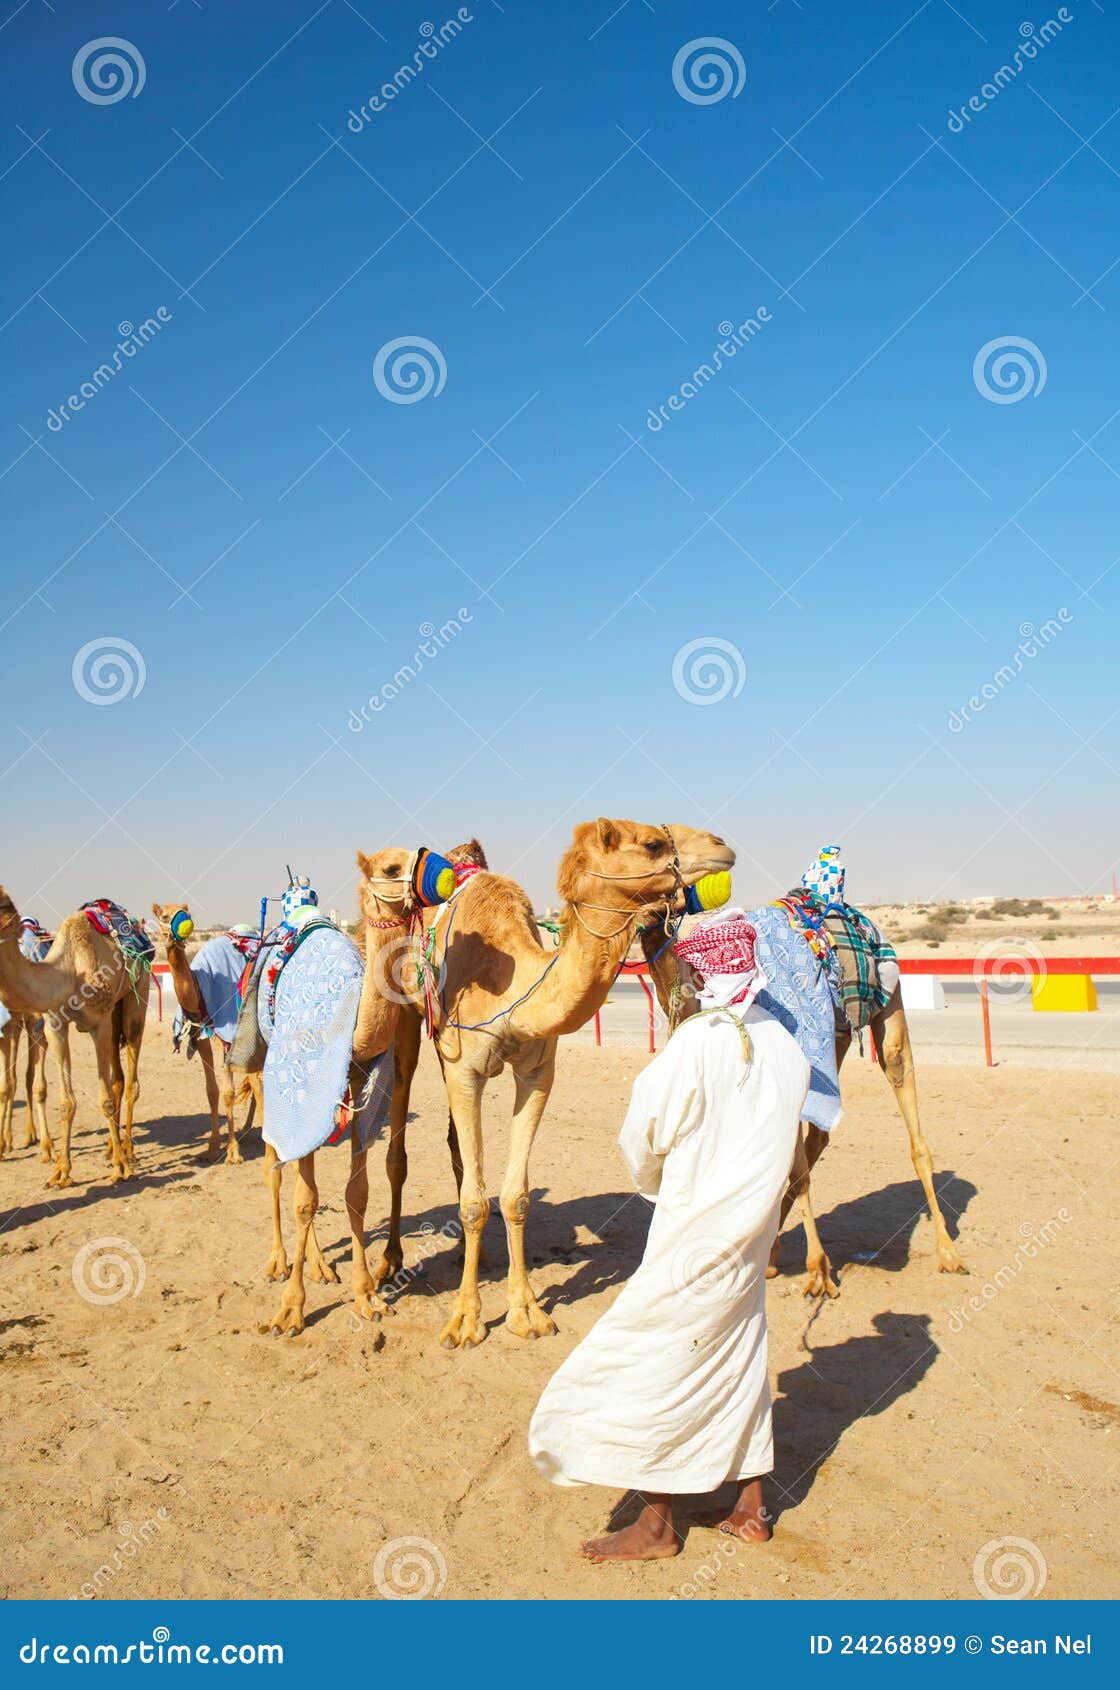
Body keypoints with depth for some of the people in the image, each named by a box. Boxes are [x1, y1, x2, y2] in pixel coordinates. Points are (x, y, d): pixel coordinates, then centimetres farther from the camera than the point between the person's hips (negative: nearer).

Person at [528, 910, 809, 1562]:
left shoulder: (699, 1040, -21)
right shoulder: (785, 1044, -1)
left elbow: (644, 1135, -12)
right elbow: (777, 1138, 10)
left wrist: (654, 1182, 10)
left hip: (696, 1236, -7)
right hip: (752, 1235, 7)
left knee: (653, 1364, 5)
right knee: (739, 1360, 19)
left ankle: (657, 1526, 15)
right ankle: (751, 1509, 30)